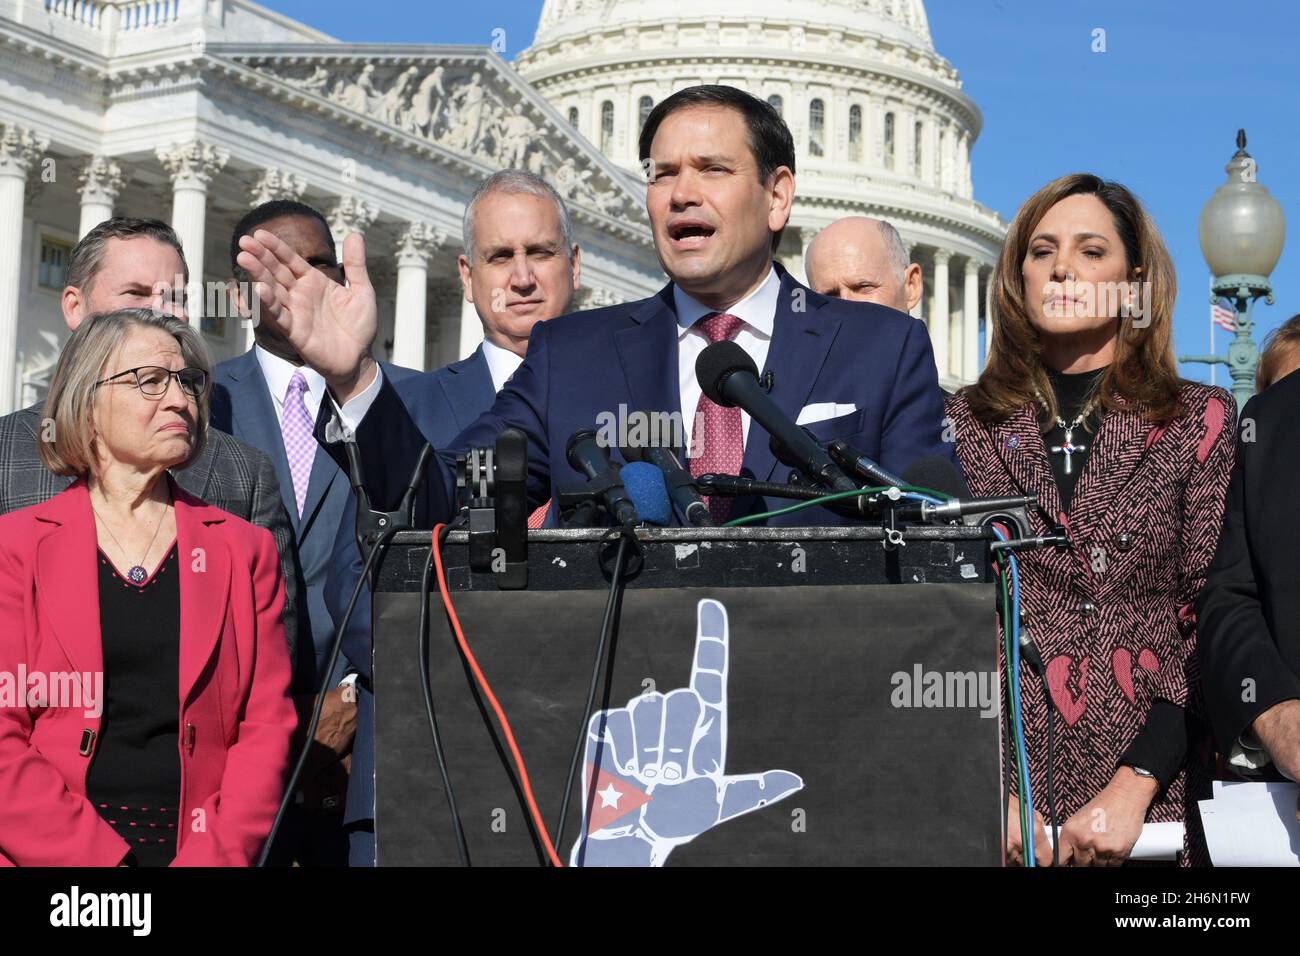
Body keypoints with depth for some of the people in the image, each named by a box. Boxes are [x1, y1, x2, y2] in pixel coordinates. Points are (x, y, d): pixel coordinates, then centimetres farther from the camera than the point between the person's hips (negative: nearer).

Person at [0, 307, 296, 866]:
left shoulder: (244, 549, 13)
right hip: (50, 853, -1)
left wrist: (212, 857, -7)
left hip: (203, 848, 2)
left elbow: (267, 726, 7)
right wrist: (103, 860, -9)